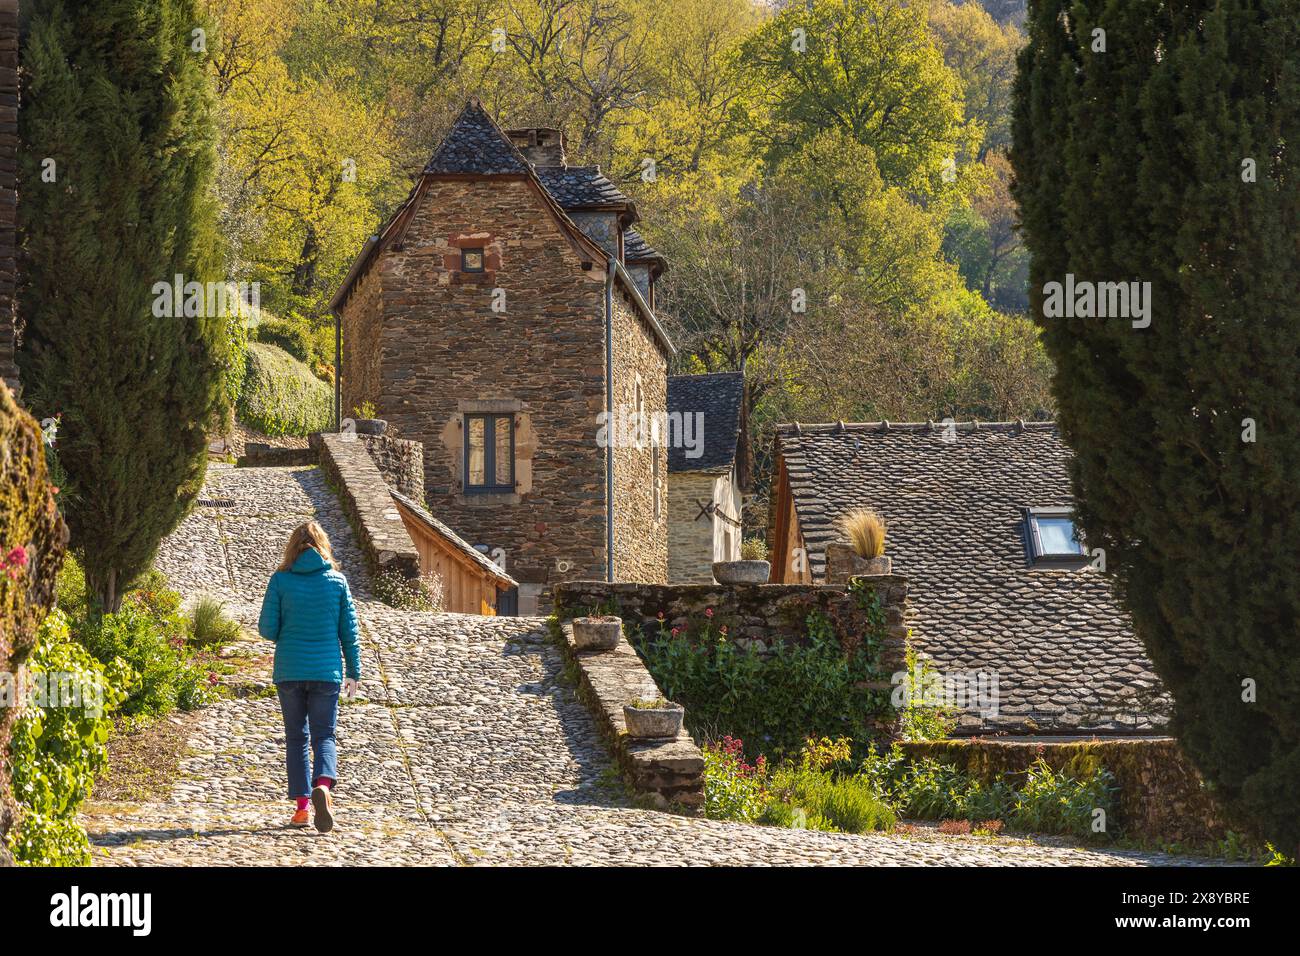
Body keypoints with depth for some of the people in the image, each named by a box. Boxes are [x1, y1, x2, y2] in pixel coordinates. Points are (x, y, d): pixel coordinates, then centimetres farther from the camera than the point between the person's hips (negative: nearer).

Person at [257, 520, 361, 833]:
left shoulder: (281, 580, -4)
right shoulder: (337, 581, 0)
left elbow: (267, 628, -5)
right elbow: (349, 631, 3)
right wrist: (354, 672, 11)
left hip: (289, 671, 0)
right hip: (327, 671, 0)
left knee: (296, 737, 11)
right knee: (324, 736, 4)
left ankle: (301, 804, 7)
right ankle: (323, 784, -24)